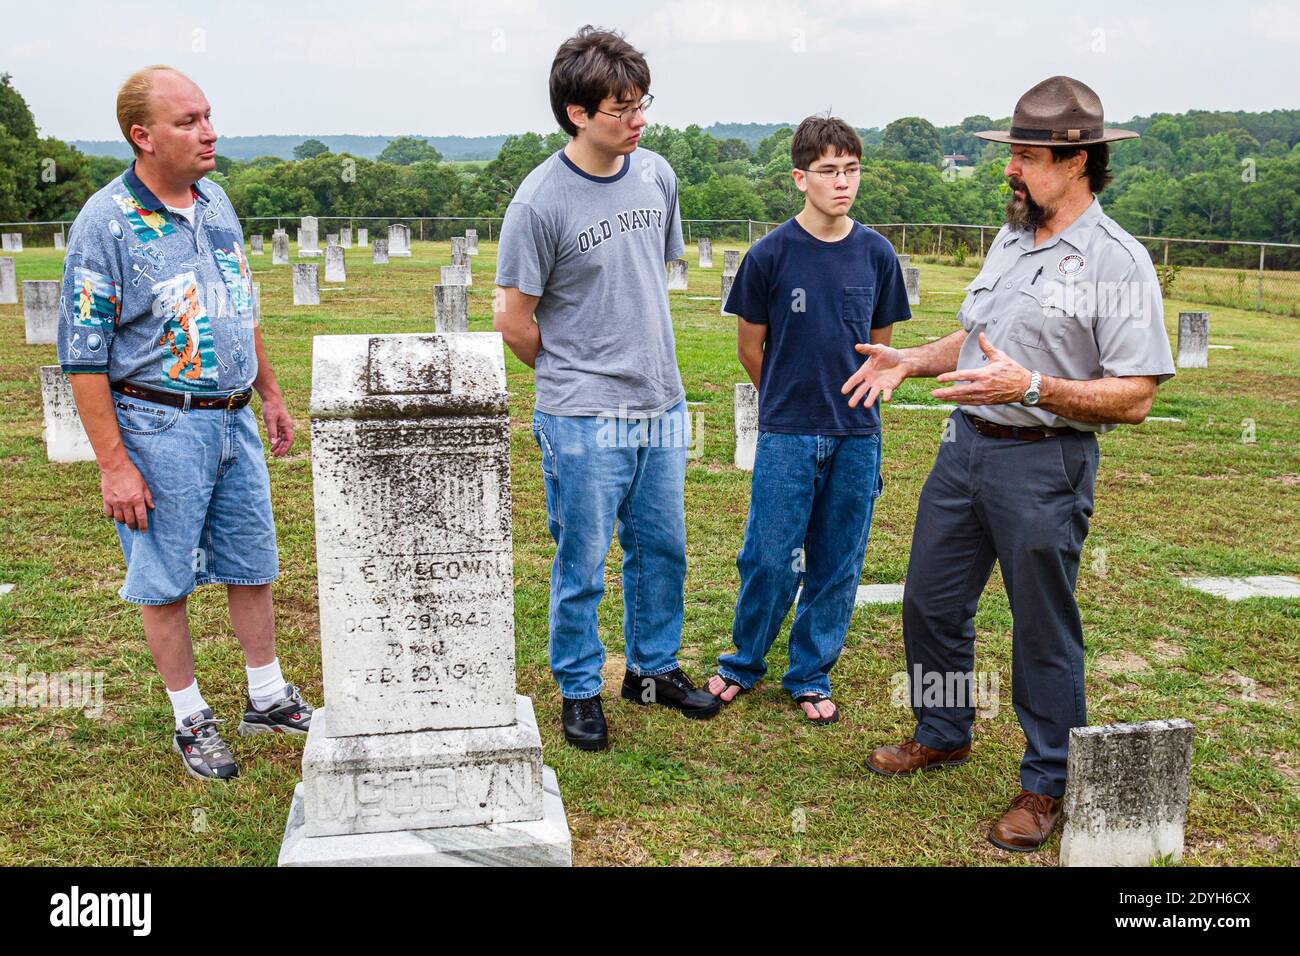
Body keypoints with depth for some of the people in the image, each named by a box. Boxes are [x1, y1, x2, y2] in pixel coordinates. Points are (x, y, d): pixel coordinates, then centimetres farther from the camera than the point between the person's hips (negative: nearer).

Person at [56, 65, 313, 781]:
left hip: (234, 419, 6)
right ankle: (190, 720, 22)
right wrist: (113, 465, -16)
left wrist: (270, 392, 20)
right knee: (164, 581, 7)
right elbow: (83, 355, -14)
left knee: (251, 565, 15)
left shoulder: (215, 201, 6)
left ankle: (268, 698, 30)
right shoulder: (106, 223, -15)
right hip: (160, 429, -6)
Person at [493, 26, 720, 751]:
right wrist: (571, 377, 3)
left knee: (663, 549, 17)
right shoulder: (541, 201, -15)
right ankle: (581, 691, 26)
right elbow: (512, 317, -8)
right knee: (582, 565, 7)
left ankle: (654, 668, 37)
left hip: (663, 406, 6)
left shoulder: (657, 174, 3)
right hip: (585, 420, -6)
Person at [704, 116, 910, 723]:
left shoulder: (877, 254, 2)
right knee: (770, 559, 2)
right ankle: (743, 663, 25)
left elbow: (880, 344, 13)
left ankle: (810, 675, 26)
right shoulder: (770, 255, -7)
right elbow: (749, 346, 3)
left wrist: (849, 399, 13)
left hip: (857, 435, 3)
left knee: (838, 564, 10)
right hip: (787, 437, -3)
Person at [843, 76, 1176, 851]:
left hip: (1044, 465, -7)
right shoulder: (1011, 239, 11)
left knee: (1044, 628, 6)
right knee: (931, 602, 17)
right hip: (965, 444, 8)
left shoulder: (1118, 262, -14)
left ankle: (1048, 785, 24)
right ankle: (944, 735, 39)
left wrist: (1032, 388, -27)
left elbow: (1135, 398, -18)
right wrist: (909, 360, 8)